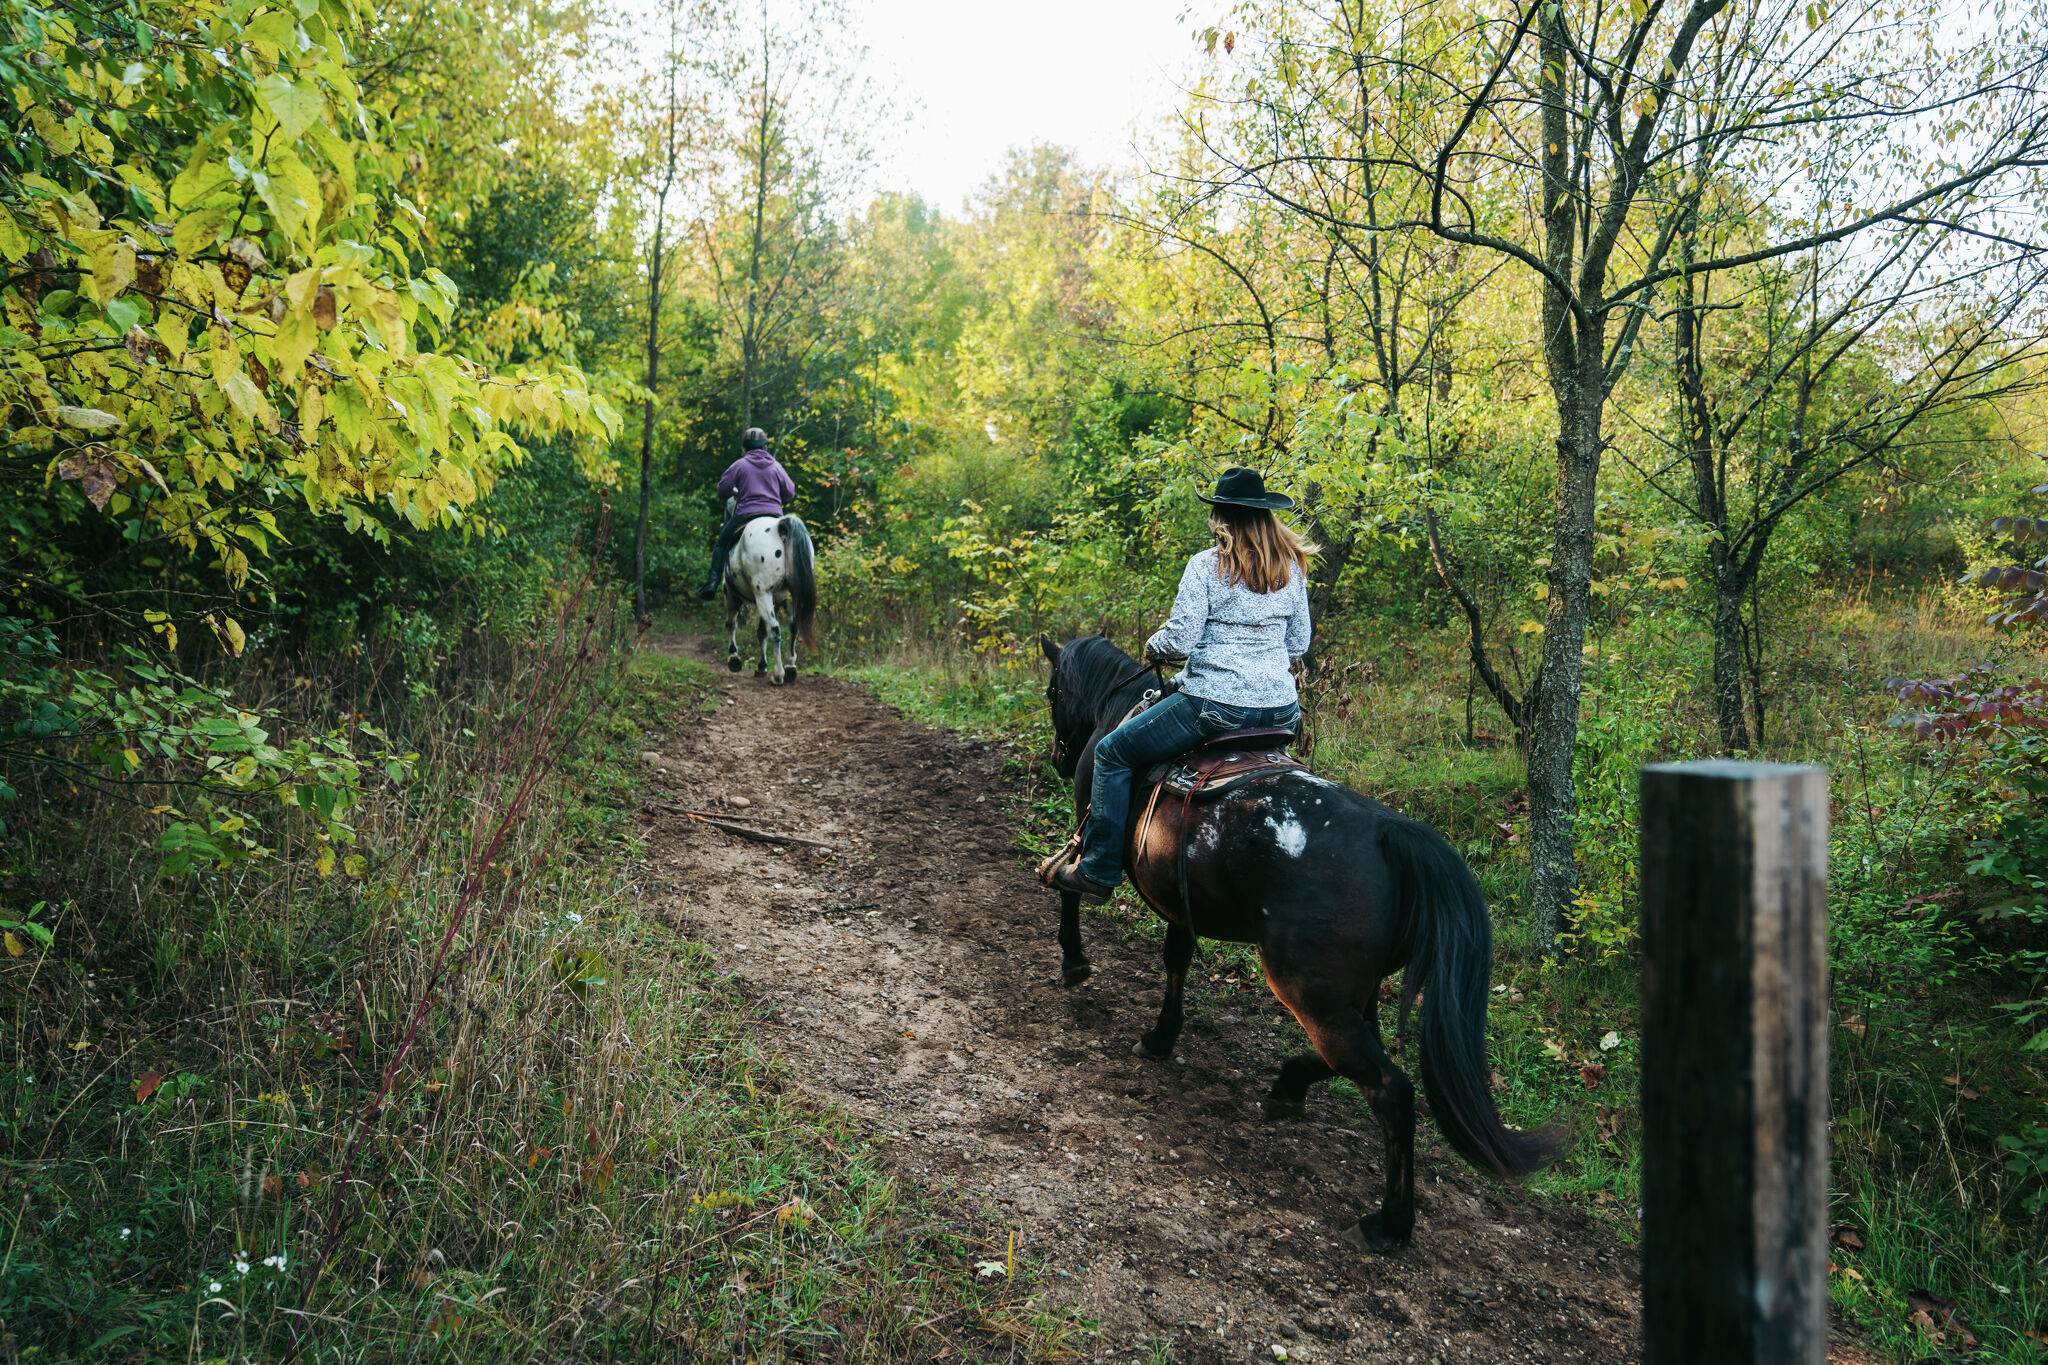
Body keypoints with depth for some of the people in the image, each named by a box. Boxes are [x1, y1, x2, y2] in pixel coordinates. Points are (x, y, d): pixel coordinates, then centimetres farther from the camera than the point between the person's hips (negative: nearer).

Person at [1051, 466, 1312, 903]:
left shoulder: (1206, 565, -9)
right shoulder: (1294, 568, 8)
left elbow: (1179, 641, -12)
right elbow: (1299, 645, 14)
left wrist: (1152, 647, 9)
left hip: (1216, 704, -6)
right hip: (1282, 711, 6)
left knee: (1112, 753, 10)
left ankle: (1098, 872, 10)